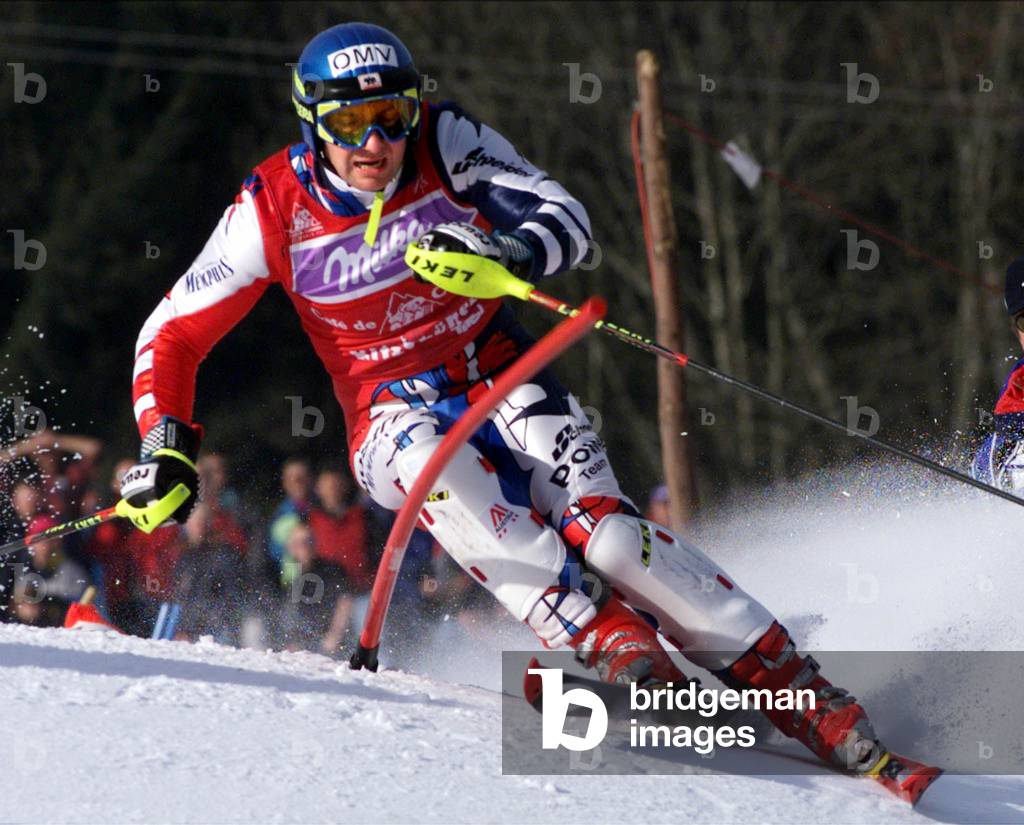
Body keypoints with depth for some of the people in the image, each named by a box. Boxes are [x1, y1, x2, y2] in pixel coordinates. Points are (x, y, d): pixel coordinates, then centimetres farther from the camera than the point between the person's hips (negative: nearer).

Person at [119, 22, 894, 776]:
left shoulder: (444, 141, -12)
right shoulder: (274, 209, -11)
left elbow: (568, 220, -19)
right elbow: (173, 336, -3)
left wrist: (511, 251, -40)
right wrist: (167, 447, -17)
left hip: (498, 382, 0)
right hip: (393, 414, 0)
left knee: (603, 531, -25)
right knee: (429, 459, -36)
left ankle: (794, 687, -21)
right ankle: (615, 642, -40)